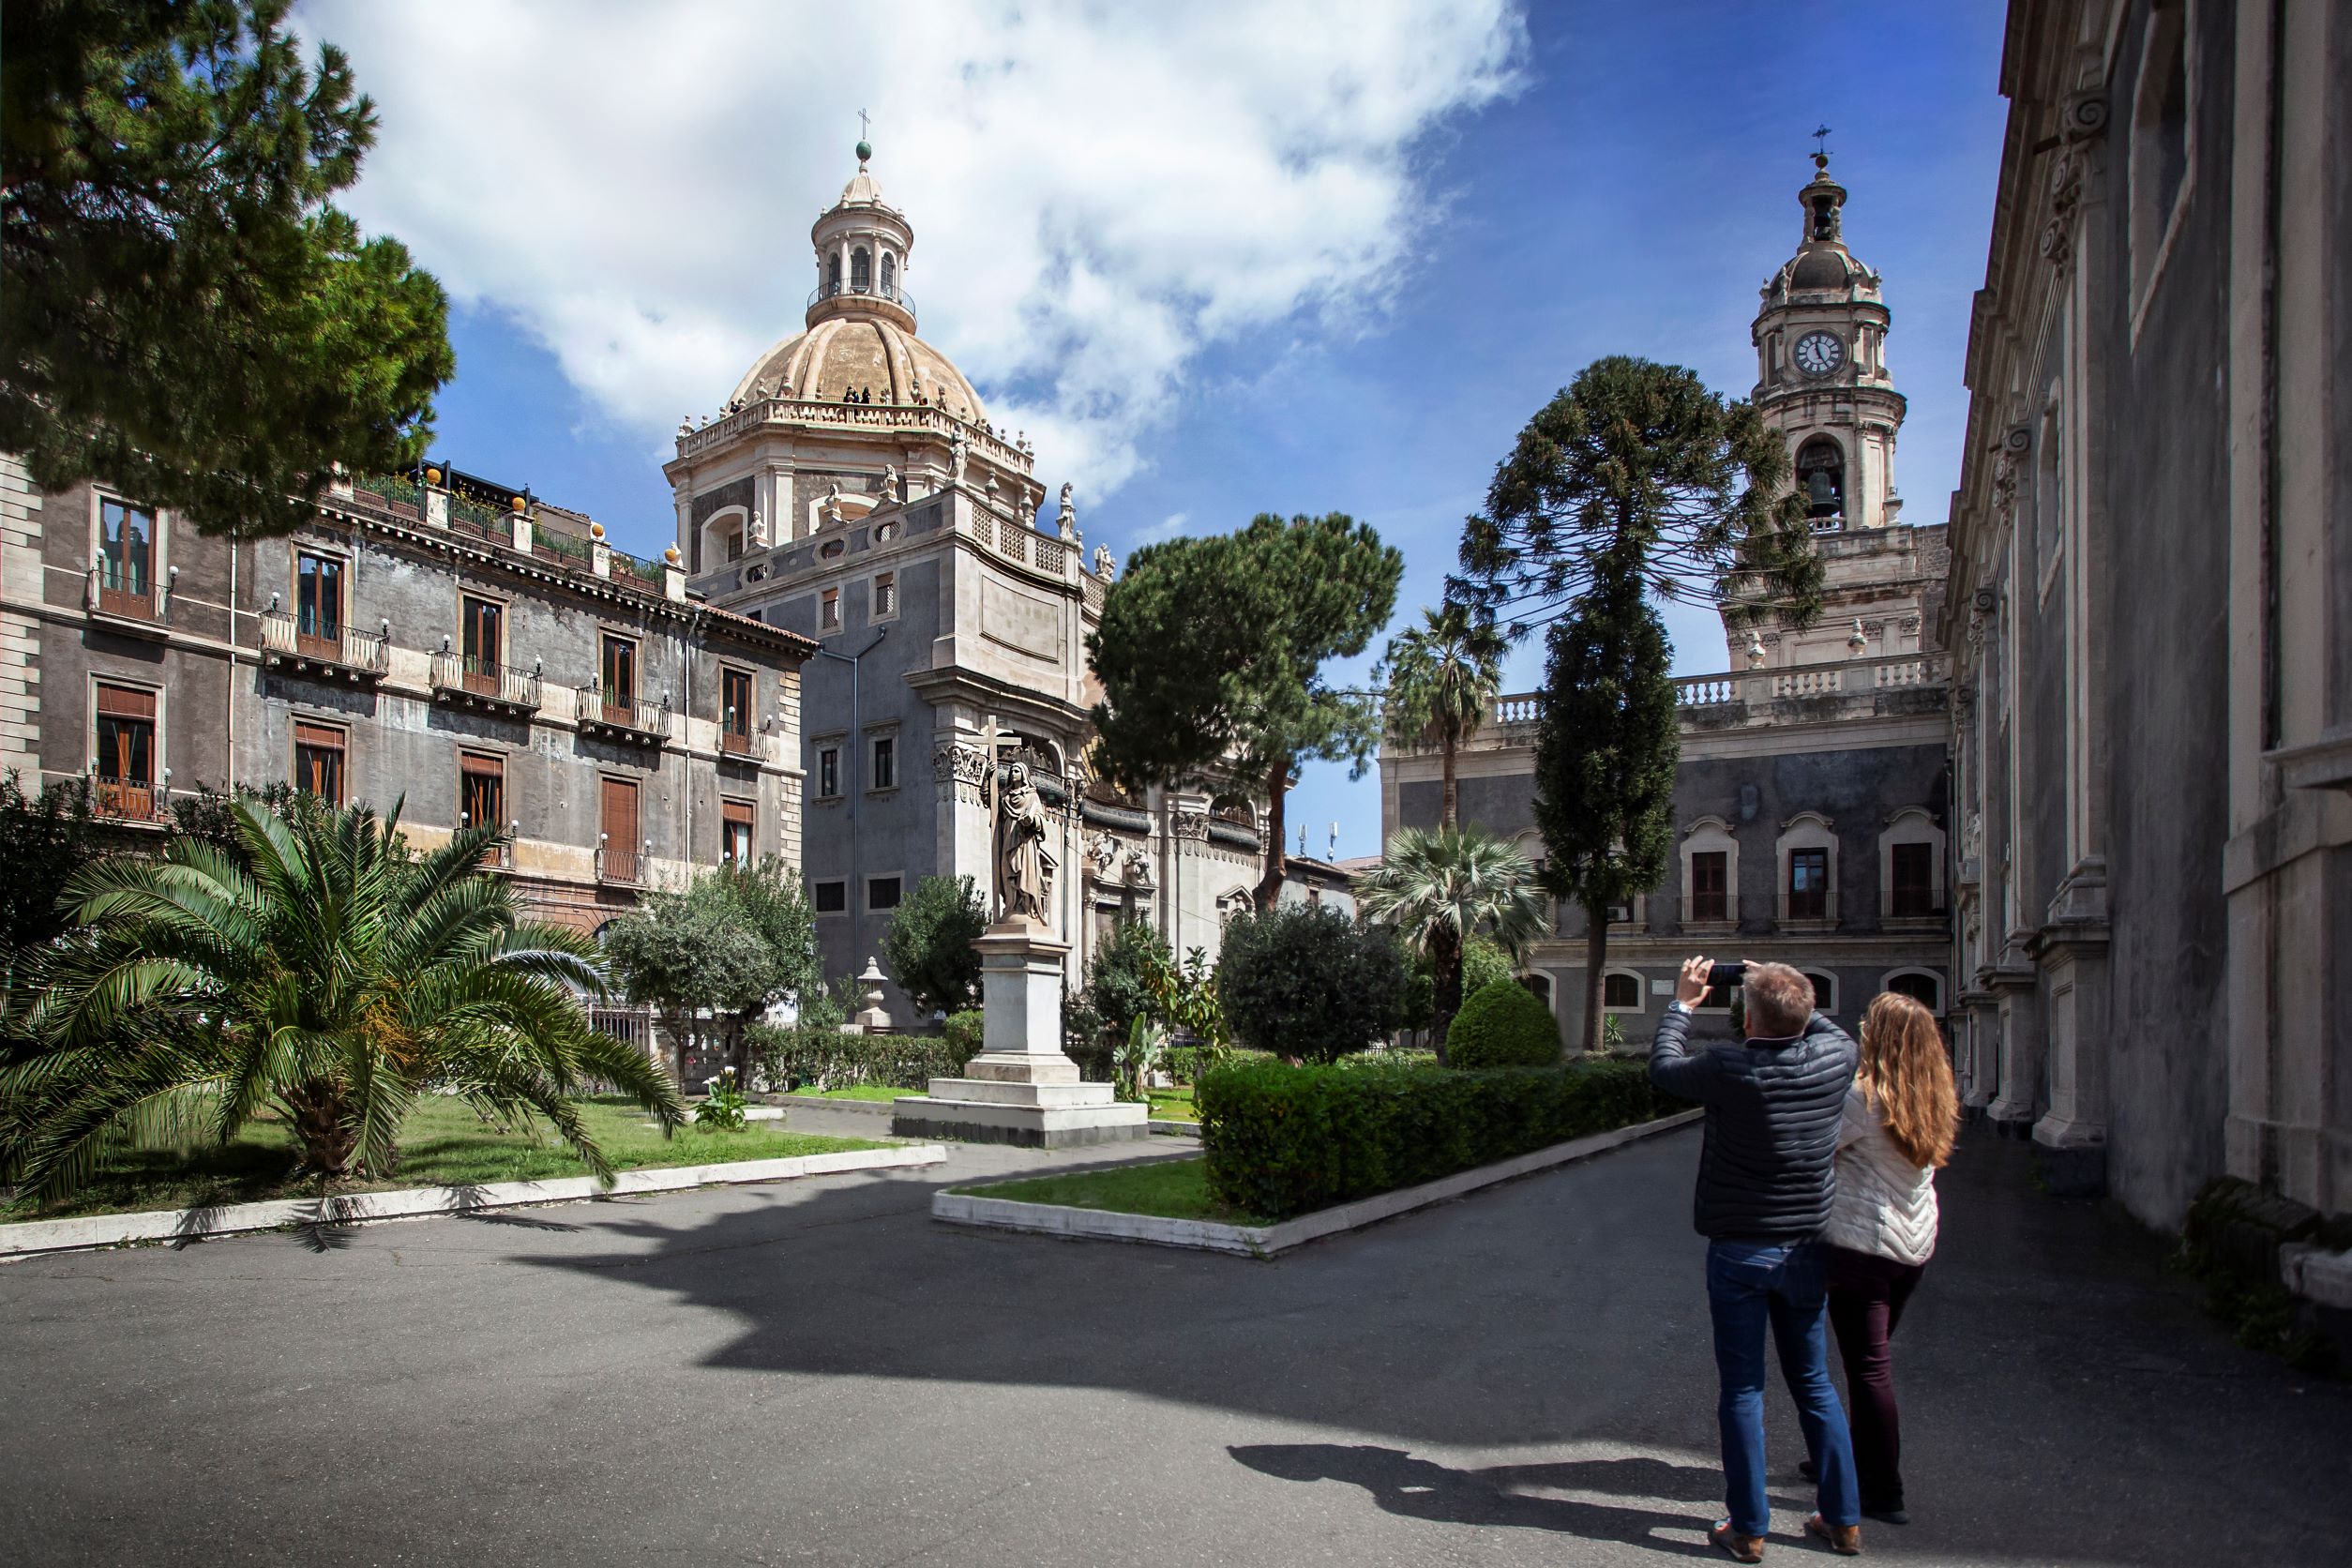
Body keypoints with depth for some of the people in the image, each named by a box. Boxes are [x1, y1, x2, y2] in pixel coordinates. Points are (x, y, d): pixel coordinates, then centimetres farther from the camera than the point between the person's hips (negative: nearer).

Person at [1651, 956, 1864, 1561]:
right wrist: (1790, 997, 20)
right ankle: (1844, 1521, 24)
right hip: (1805, 1249, 4)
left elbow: (1662, 1067, -1)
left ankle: (1748, 1529, 12)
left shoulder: (1729, 1069, -20)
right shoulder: (1834, 1059, -10)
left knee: (1742, 1389, 5)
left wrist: (1683, 1002, 11)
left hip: (1739, 1251, -4)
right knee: (1814, 1383, 17)